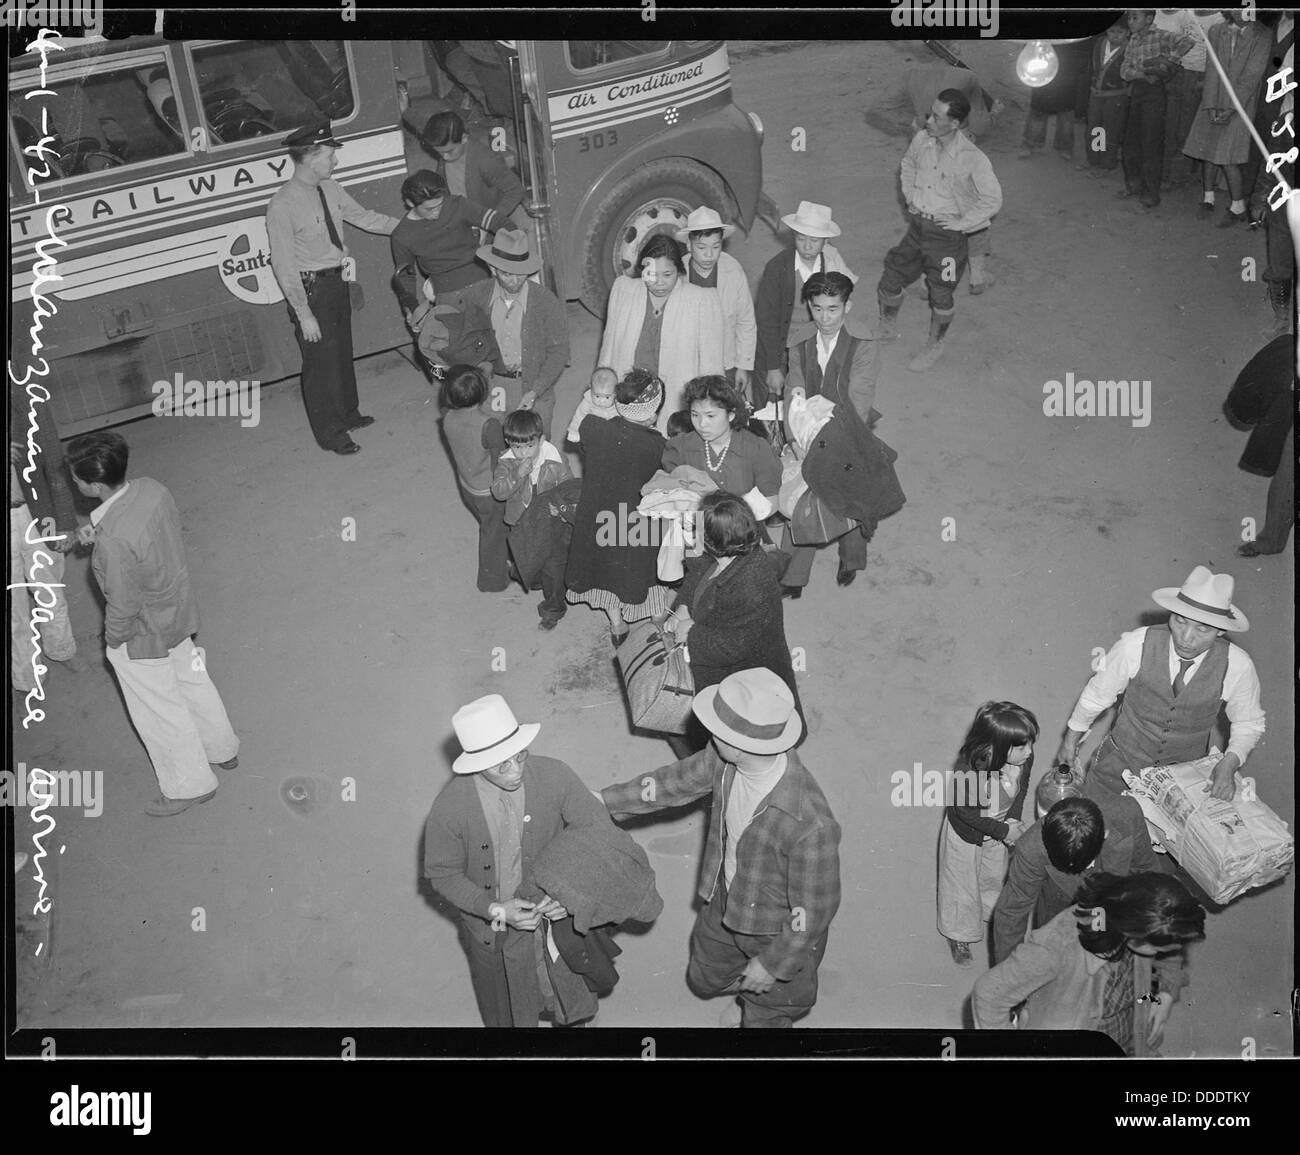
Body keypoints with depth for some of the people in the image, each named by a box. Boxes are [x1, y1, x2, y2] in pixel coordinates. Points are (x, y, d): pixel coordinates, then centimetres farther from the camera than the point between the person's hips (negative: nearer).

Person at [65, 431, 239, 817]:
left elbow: (122, 605, -25)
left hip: (144, 636, -8)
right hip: (178, 611, 8)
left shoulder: (113, 540, -39)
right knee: (191, 680, 30)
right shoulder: (150, 488, -16)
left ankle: (190, 785, 36)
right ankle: (223, 750, 52)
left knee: (159, 712, 15)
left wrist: (113, 641, -8)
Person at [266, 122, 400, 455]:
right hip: (310, 289, -8)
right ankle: (329, 432, 20)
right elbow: (284, 266, -20)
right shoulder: (282, 206, -21)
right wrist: (304, 313, -21)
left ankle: (347, 414, 42)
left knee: (342, 350, 22)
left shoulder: (330, 189, -1)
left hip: (337, 281, 8)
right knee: (321, 359, 3)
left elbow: (363, 217, 15)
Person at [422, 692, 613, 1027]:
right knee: (500, 1010, 27)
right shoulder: (449, 807, -29)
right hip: (488, 922, -1)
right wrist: (495, 910, -26)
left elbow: (598, 829, -14)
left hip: (549, 911, 1)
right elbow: (443, 874, -14)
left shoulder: (554, 776, -26)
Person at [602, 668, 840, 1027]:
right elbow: (674, 781, -2)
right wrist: (604, 801, 3)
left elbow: (815, 908, -27)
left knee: (764, 1016, 22)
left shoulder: (810, 824, -43)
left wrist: (772, 964, -14)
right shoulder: (723, 759, -24)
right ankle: (748, 991, 60)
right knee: (703, 980, 31)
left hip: (779, 931, -6)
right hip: (723, 904, 6)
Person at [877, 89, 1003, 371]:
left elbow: (993, 200, -17)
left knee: (941, 295, 8)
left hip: (947, 234, -5)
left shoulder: (972, 159, -22)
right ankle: (887, 327, 38)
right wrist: (910, 197, 10)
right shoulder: (922, 140, -6)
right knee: (890, 282, 11)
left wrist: (962, 223, -14)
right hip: (917, 227, 5)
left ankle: (935, 345, 31)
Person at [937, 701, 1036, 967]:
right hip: (966, 832, -5)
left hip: (999, 828, 5)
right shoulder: (969, 771, -43)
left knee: (995, 875, 29)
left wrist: (1014, 819, -15)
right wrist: (1003, 831, -22)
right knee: (962, 882, 17)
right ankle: (959, 936, 42)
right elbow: (966, 812, -27)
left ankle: (990, 913, 60)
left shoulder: (1024, 759, -25)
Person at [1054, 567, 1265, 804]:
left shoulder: (1237, 666, -21)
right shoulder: (1136, 645, -23)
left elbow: (1248, 724, -1)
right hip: (1121, 764, 0)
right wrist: (1071, 740, 8)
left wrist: (1228, 764, -19)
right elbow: (1097, 695, -5)